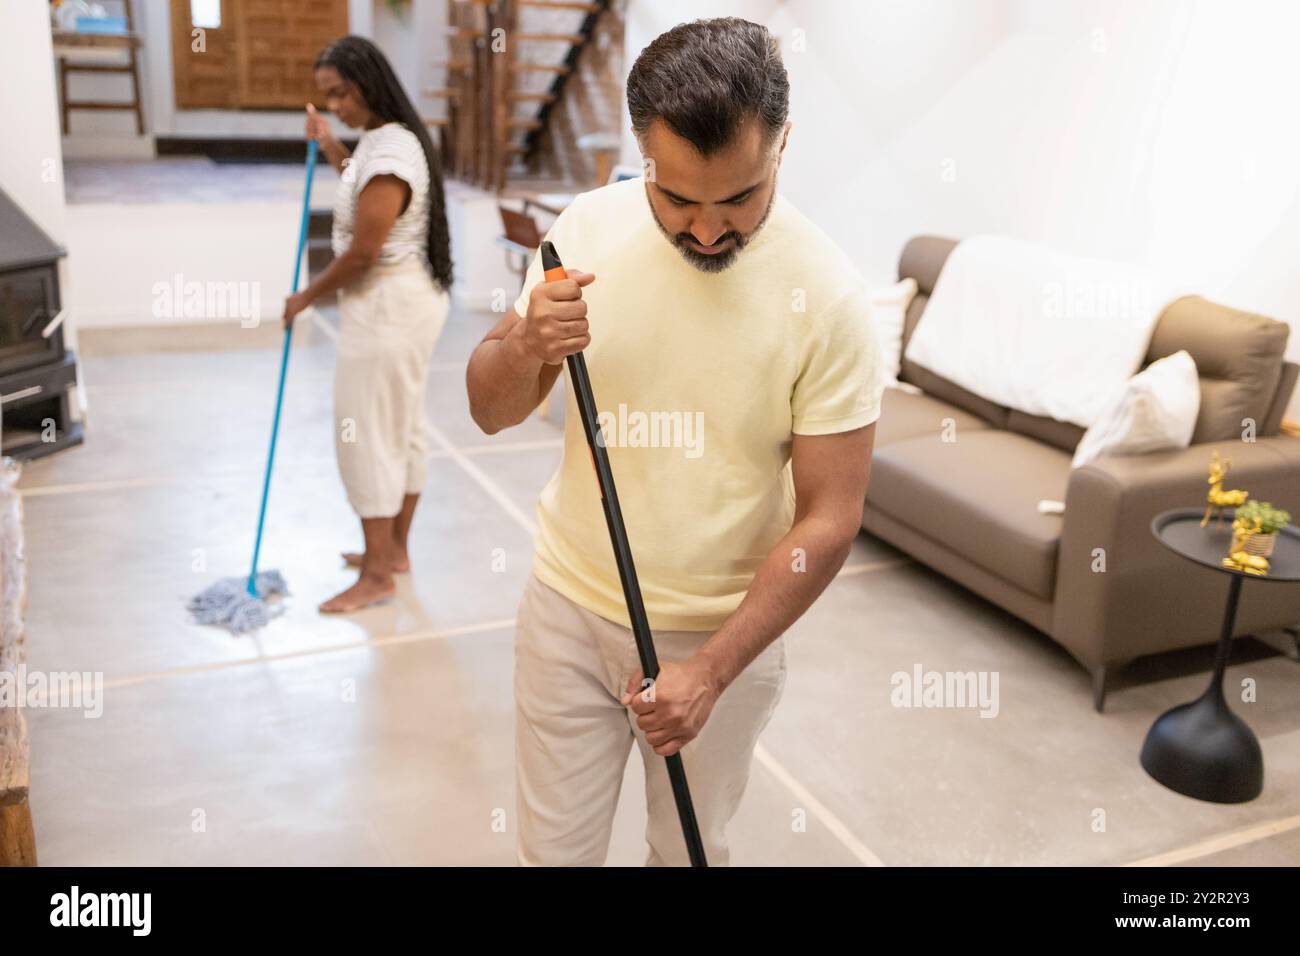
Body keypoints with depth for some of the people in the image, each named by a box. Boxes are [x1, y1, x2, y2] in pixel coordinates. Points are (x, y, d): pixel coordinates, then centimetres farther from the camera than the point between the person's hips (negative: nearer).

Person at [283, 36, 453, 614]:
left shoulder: (390, 153, -22)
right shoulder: (381, 137, 10)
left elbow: (362, 253, -22)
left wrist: (306, 297, -9)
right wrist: (328, 145, 20)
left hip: (388, 307, -11)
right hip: (406, 300, 11)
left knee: (368, 436, -3)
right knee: (404, 427, 16)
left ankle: (378, 575, 6)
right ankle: (394, 550, 28)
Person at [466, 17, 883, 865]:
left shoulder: (828, 294, -20)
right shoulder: (588, 228, -10)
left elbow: (829, 520, -16)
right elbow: (490, 411, -4)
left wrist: (712, 669, -19)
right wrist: (526, 347, -26)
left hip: (724, 634, -2)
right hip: (569, 605, 2)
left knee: (691, 850, 20)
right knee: (554, 850, 15)